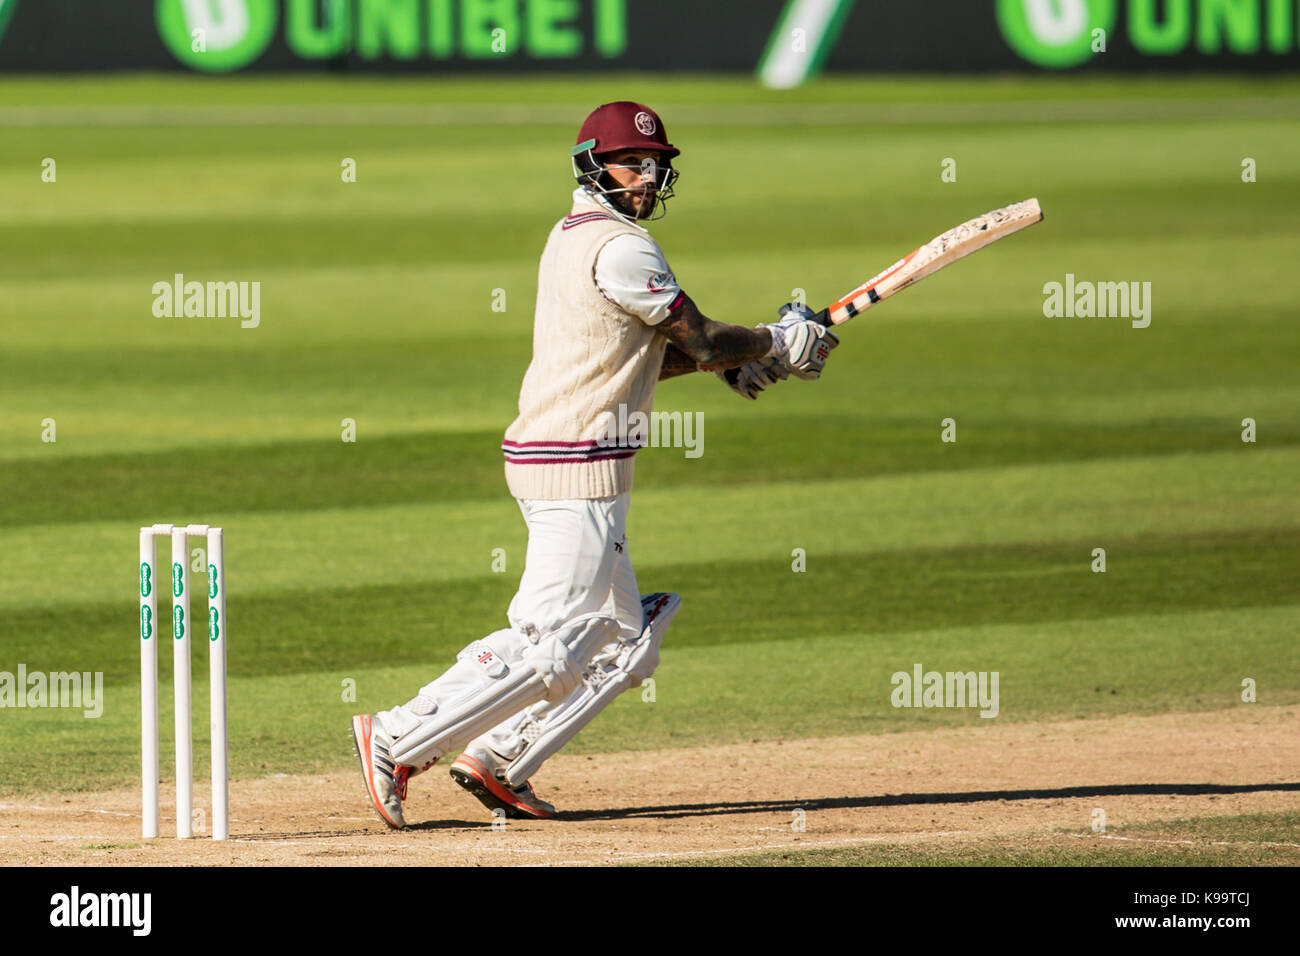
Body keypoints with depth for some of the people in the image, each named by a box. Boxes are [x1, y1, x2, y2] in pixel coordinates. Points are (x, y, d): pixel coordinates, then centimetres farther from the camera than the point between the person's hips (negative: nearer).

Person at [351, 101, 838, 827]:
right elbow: (702, 340, -9)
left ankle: (498, 762, 12)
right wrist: (778, 343, 8)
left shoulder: (572, 236, 17)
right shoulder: (620, 248, -14)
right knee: (552, 643, -12)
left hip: (553, 459, 11)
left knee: (625, 643, 13)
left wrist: (727, 356, 12)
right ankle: (398, 741, -11)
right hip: (578, 469, -11)